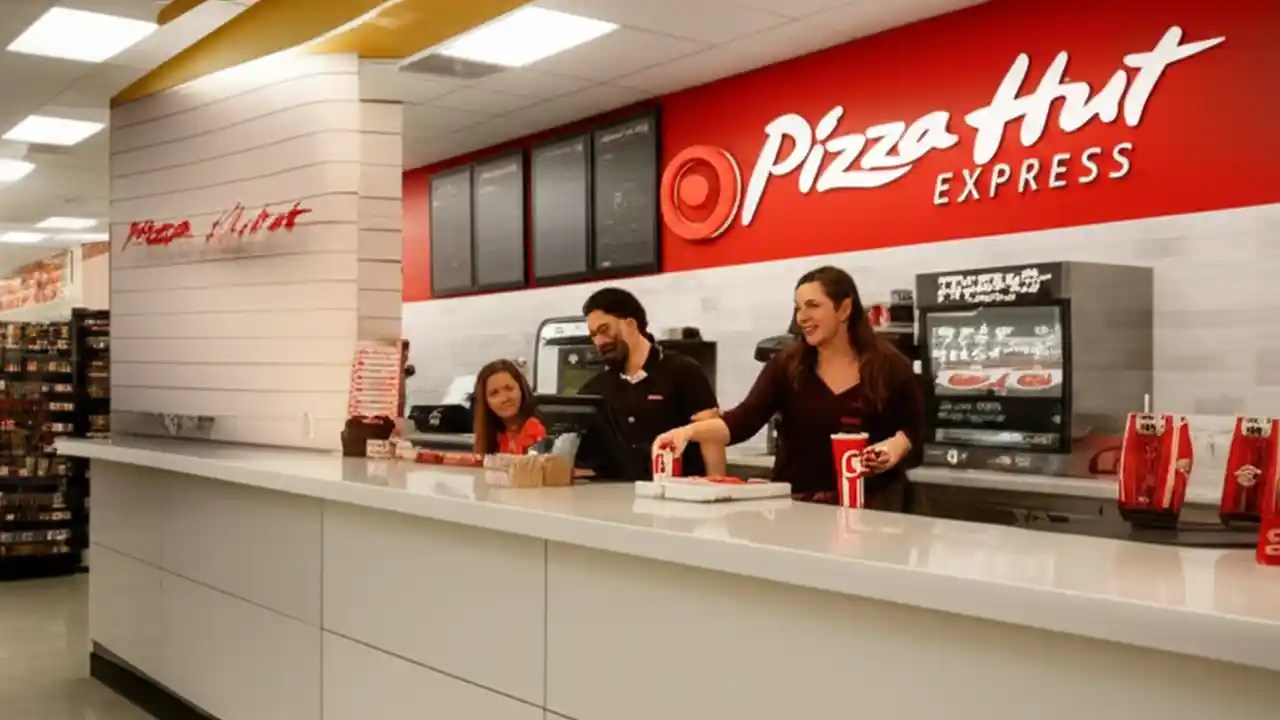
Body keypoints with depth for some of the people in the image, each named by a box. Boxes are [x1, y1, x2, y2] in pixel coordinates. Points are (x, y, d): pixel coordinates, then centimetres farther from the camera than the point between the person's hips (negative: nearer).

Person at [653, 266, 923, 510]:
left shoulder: (890, 367, -1)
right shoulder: (786, 365, 1)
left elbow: (914, 429, 7)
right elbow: (744, 420, -11)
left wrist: (896, 446, -15)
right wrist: (690, 431, -27)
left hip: (869, 505, -1)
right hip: (795, 503, 1)